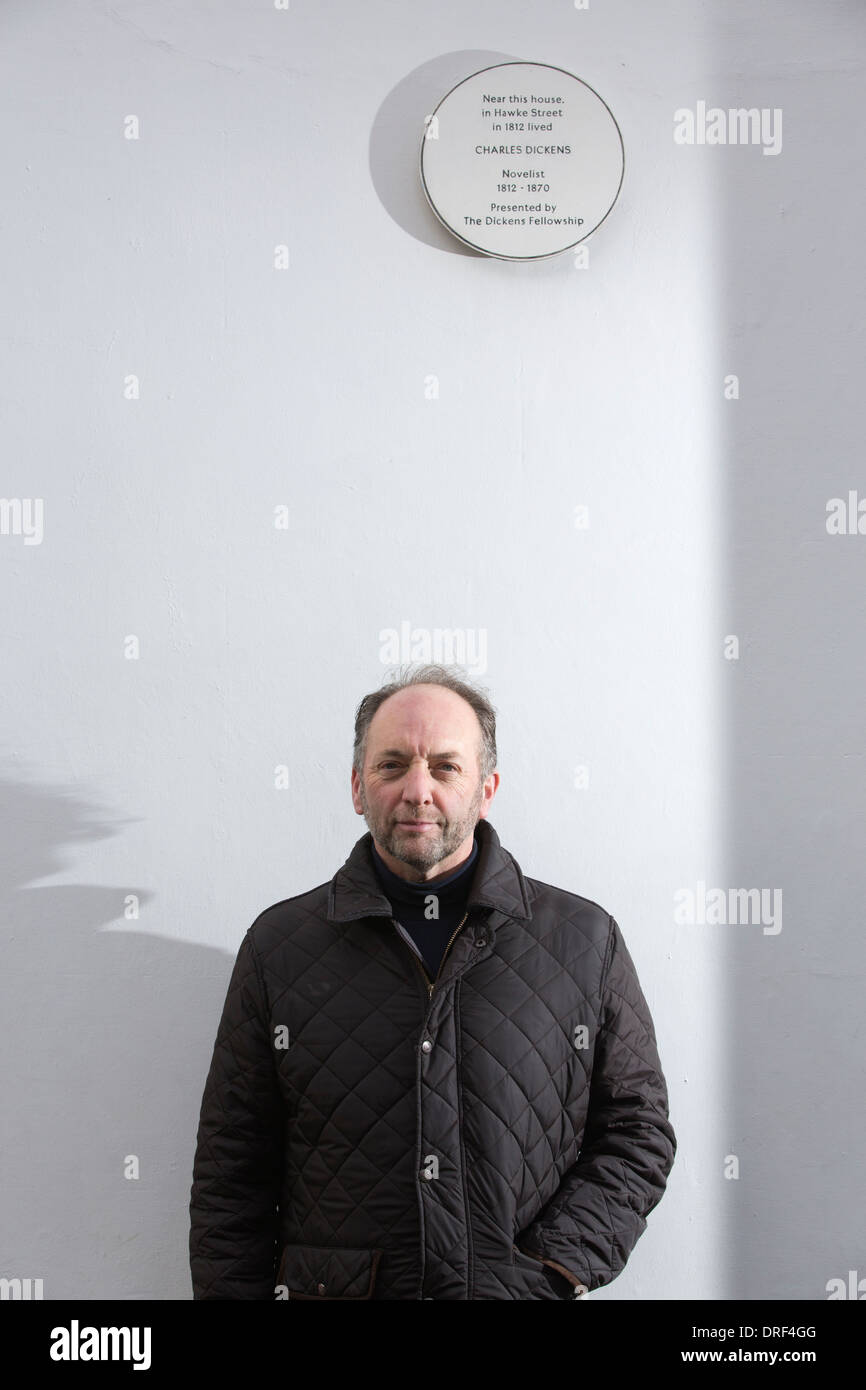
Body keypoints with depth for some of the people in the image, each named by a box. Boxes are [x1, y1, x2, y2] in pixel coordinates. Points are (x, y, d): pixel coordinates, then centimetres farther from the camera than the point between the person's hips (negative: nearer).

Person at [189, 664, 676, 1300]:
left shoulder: (587, 941, 1)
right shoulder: (278, 944, 3)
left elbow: (639, 1132, 3)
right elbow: (232, 1171, 4)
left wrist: (544, 1276, -8)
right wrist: (231, 1291, -5)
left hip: (527, 1293, 0)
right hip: (330, 1292, 1)